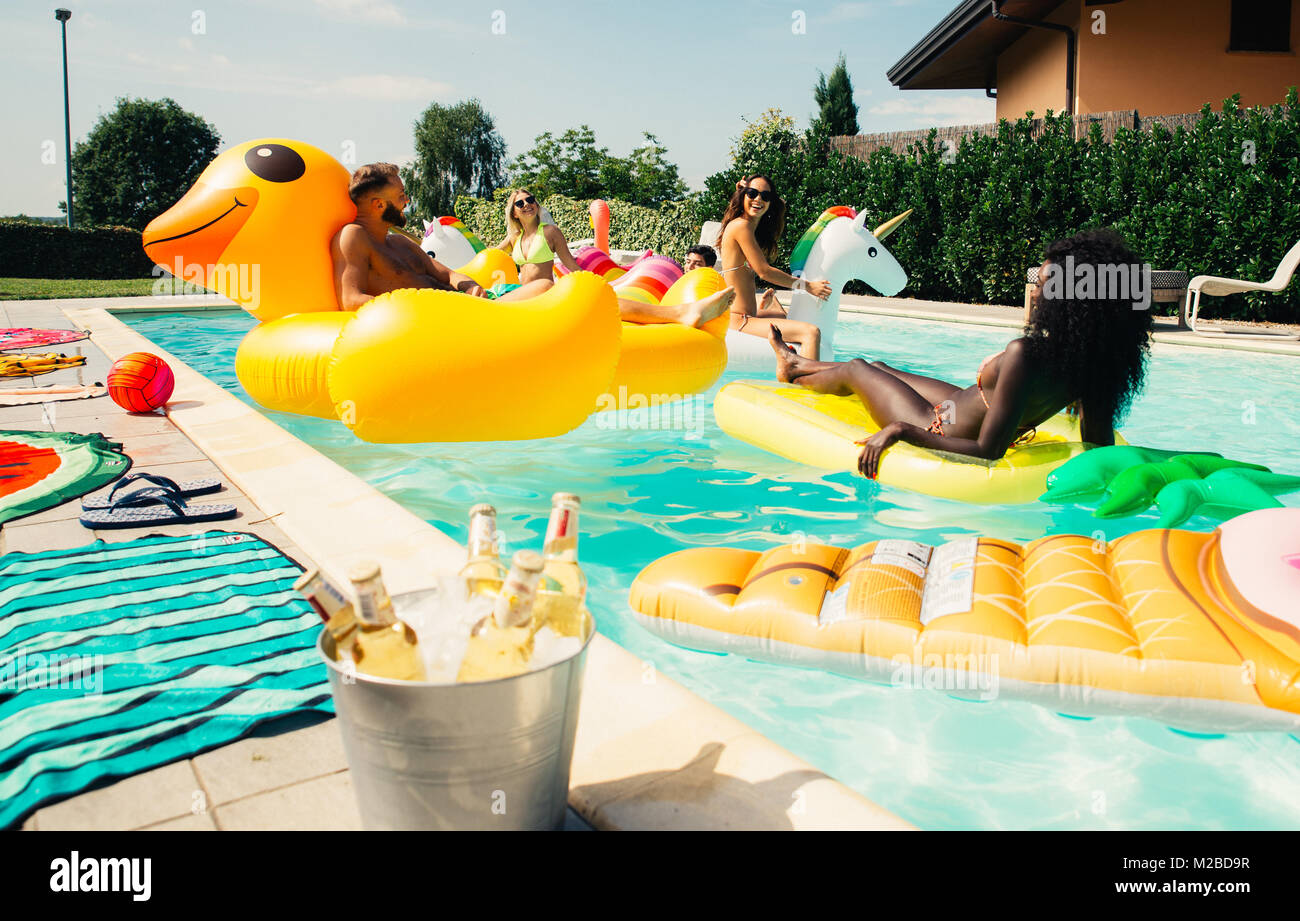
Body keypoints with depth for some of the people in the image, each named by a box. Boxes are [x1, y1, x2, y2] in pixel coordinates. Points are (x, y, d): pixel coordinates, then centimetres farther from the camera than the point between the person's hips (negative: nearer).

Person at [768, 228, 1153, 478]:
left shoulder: (1024, 355, -37)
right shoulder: (1087, 357, -15)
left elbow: (987, 453, -36)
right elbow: (1099, 443, -7)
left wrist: (900, 429, -32)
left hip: (939, 432, -7)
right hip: (967, 413, 7)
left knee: (855, 370, 17)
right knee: (879, 366, 27)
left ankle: (793, 376, 51)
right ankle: (796, 363, 56)